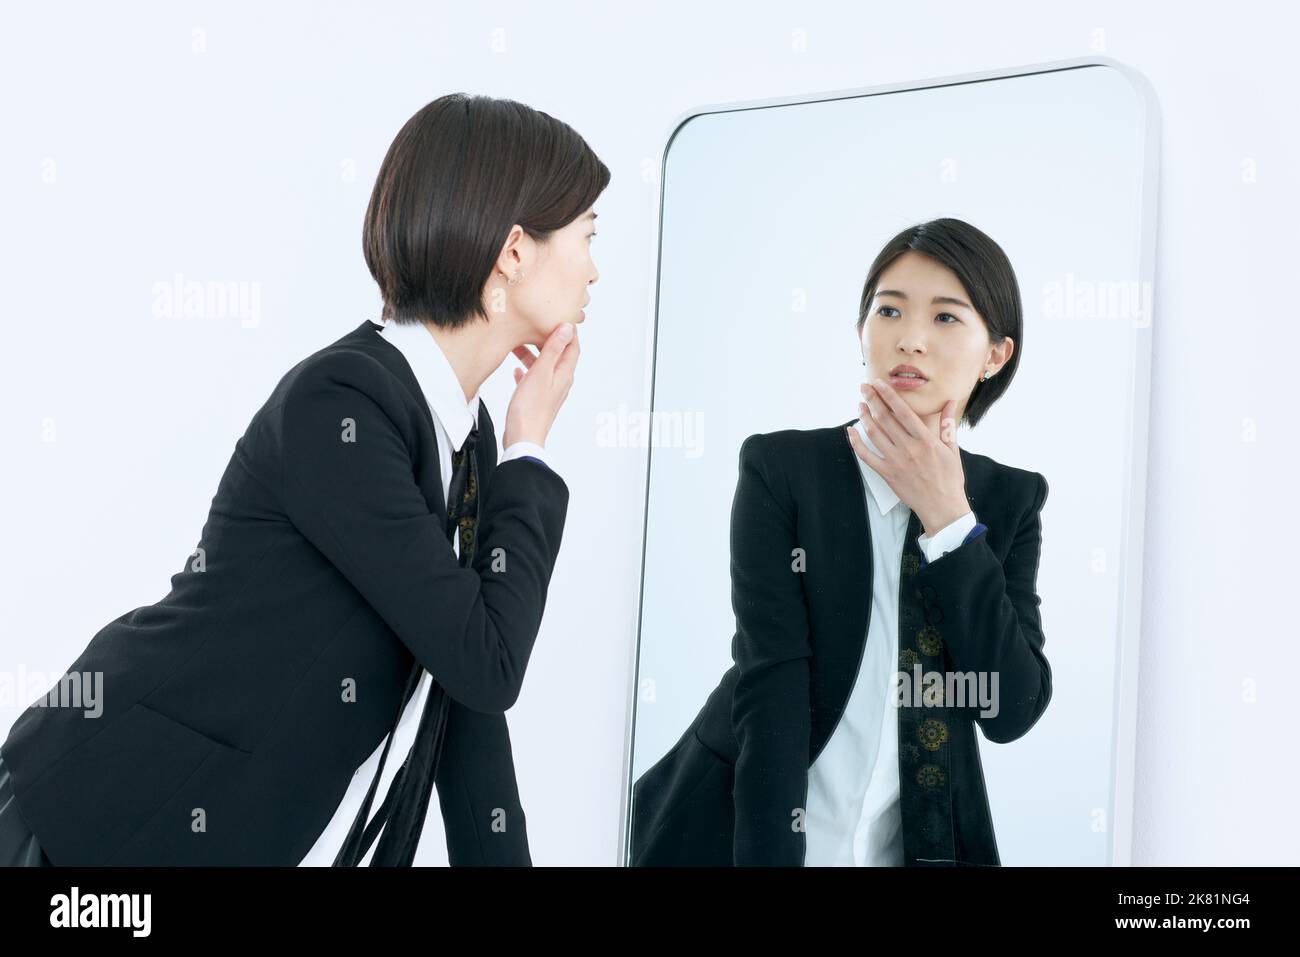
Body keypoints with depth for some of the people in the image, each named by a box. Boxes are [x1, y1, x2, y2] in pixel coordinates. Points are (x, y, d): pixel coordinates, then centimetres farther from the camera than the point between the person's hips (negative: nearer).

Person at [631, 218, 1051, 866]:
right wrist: (771, 856, -25)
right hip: (744, 833, -3)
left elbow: (1013, 711, -11)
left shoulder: (1009, 500, 0)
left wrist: (947, 519, -15)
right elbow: (770, 690, -18)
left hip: (917, 841, 3)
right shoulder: (780, 468, -11)